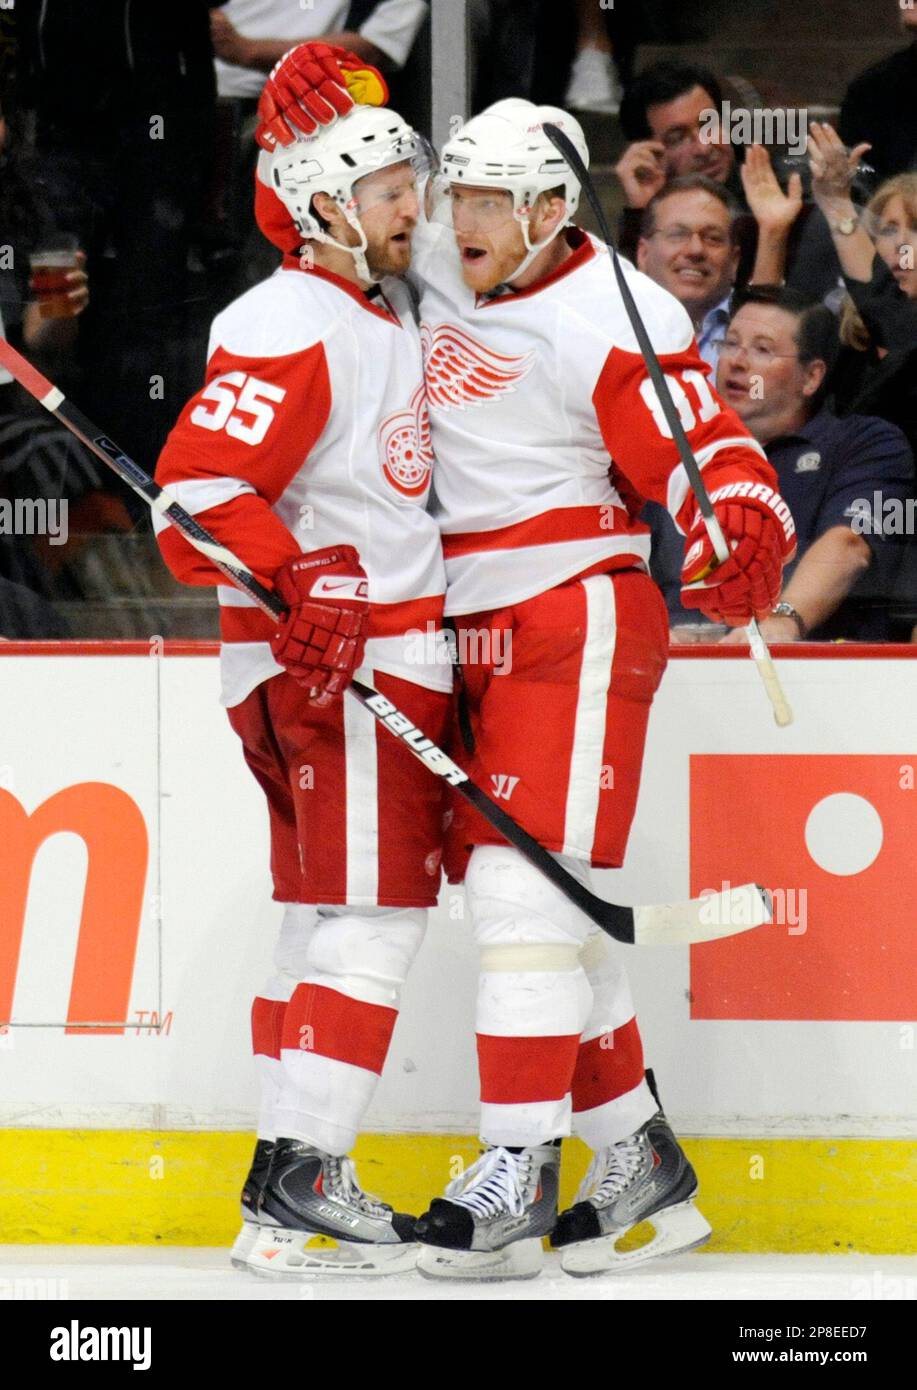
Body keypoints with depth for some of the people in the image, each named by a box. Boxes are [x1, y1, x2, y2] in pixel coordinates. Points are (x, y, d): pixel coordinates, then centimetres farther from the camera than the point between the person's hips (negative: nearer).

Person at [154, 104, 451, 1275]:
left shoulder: (386, 316, 18)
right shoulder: (294, 327, -15)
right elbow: (203, 480, -23)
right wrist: (297, 591, -33)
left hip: (388, 642, 10)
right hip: (336, 658, -10)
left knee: (329, 916, 13)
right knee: (373, 913, -12)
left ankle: (287, 1173, 18)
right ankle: (299, 1190, -14)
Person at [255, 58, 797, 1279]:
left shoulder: (617, 321, -14)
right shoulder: (433, 269, 6)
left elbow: (709, 463, -17)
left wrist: (739, 539, -36)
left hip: (576, 617, -8)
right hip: (469, 631, 8)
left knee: (529, 884, -15)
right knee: (513, 889, 8)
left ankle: (519, 1177, -16)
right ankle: (644, 1167, 16)